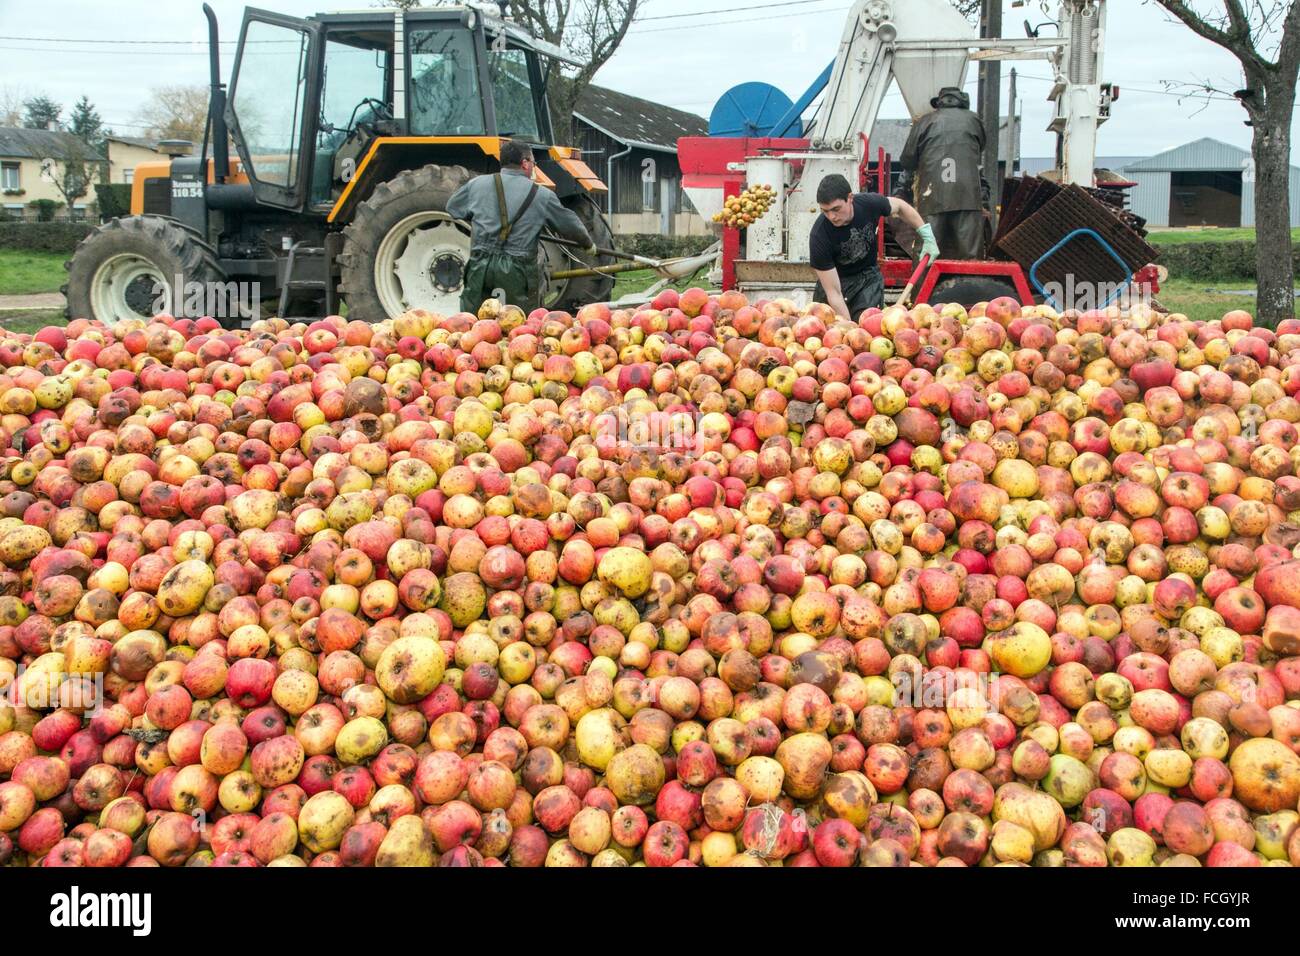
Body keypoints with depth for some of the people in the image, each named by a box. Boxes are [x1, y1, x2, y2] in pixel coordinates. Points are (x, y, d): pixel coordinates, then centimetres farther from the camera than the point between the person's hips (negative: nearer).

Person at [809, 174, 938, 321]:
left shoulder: (870, 203, -23)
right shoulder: (819, 236, -31)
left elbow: (899, 207, 4)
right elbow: (834, 294, -30)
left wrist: (926, 235, 3)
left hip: (869, 276, 2)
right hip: (838, 279, -1)